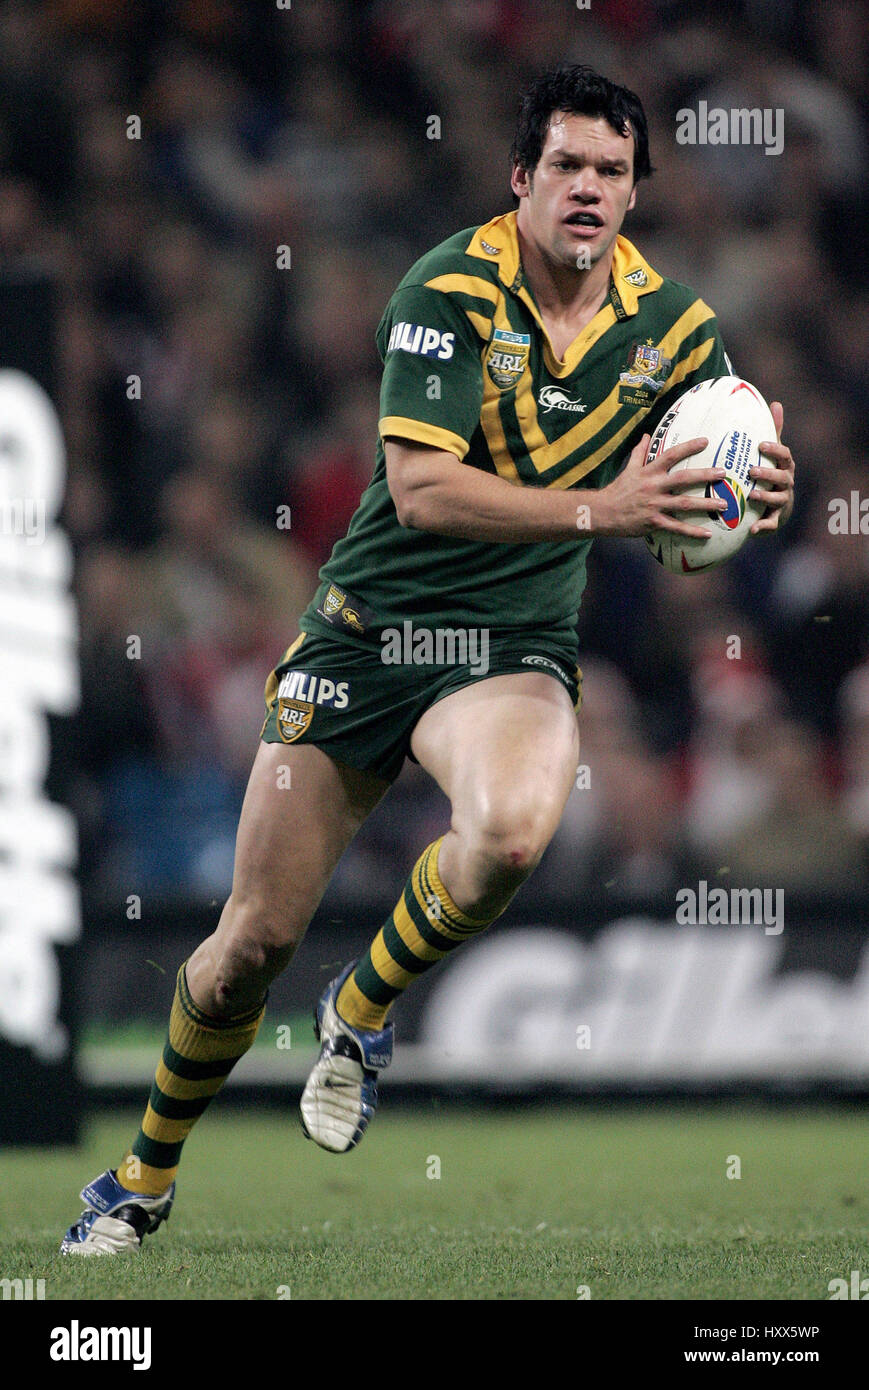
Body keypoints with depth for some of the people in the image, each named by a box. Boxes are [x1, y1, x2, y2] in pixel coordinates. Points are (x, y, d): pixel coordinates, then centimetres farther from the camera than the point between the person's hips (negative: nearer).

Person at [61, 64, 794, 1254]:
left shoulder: (672, 325, -1)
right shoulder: (452, 289, -14)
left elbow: (690, 518, 7)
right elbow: (421, 489, -24)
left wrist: (754, 498, -17)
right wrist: (597, 509, -33)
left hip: (514, 646, 2)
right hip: (369, 622, -2)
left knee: (511, 831, -33)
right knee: (255, 939, 1)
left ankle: (361, 1015, -3)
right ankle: (147, 1176, 26)